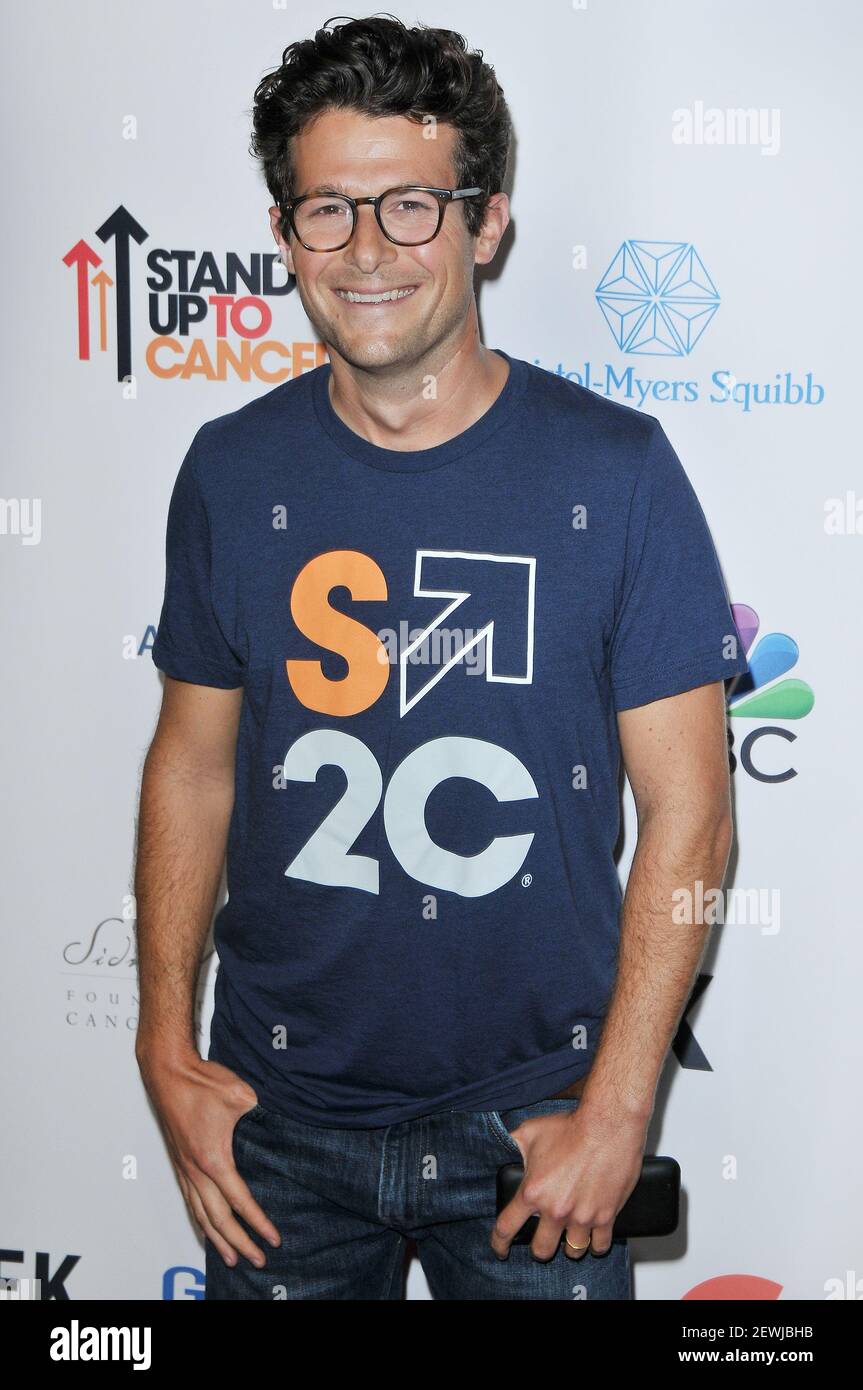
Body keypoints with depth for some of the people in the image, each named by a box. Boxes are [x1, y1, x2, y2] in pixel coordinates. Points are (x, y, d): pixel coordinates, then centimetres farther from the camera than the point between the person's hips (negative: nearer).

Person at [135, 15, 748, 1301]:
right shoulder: (233, 471, -2)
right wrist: (167, 1047, -1)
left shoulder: (615, 470, -10)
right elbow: (192, 763, 5)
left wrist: (616, 1111, -11)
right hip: (281, 1107, 2)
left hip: (531, 1112, -2)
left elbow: (688, 810, -9)